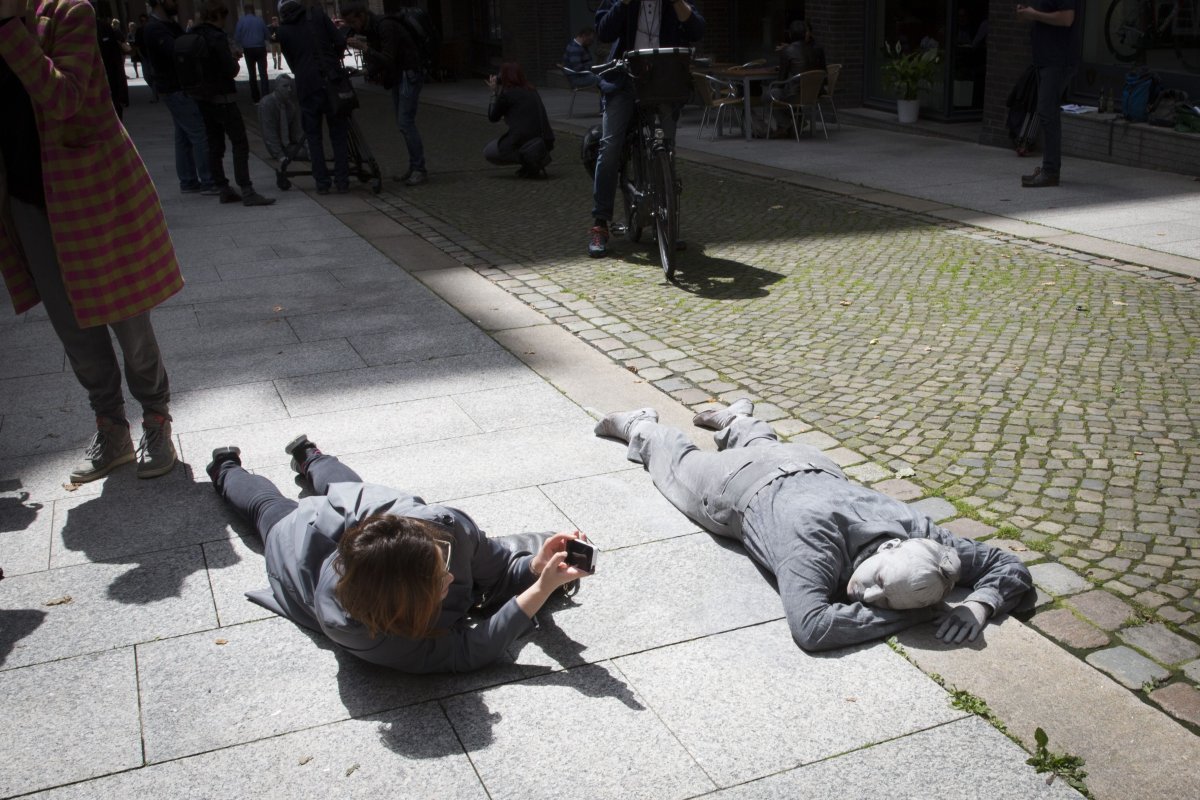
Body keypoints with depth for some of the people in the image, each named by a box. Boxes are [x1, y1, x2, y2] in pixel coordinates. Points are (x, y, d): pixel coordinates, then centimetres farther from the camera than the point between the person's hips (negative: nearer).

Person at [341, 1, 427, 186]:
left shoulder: (385, 26, -23)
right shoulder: (364, 30, 4)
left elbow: (388, 61, -28)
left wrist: (364, 47, -35)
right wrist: (372, 72, -4)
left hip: (410, 74, -9)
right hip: (396, 76, 9)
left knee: (406, 122, -13)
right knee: (403, 123, 7)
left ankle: (420, 170, -10)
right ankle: (414, 168, 10)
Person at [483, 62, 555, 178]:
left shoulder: (506, 94, -5)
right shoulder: (531, 90, 15)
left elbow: (493, 117, 7)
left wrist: (494, 93, 15)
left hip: (524, 141, -7)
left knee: (488, 152, 17)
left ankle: (528, 160, -8)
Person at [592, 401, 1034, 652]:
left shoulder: (921, 534, -37)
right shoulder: (815, 534, -50)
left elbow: (1010, 567, -27)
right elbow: (810, 627, -61)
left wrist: (977, 605, -47)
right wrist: (909, 616, -54)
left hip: (815, 470, 4)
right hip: (743, 486, -4)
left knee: (762, 444, 40)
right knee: (681, 465, 29)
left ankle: (736, 420, 67)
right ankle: (642, 428, 55)